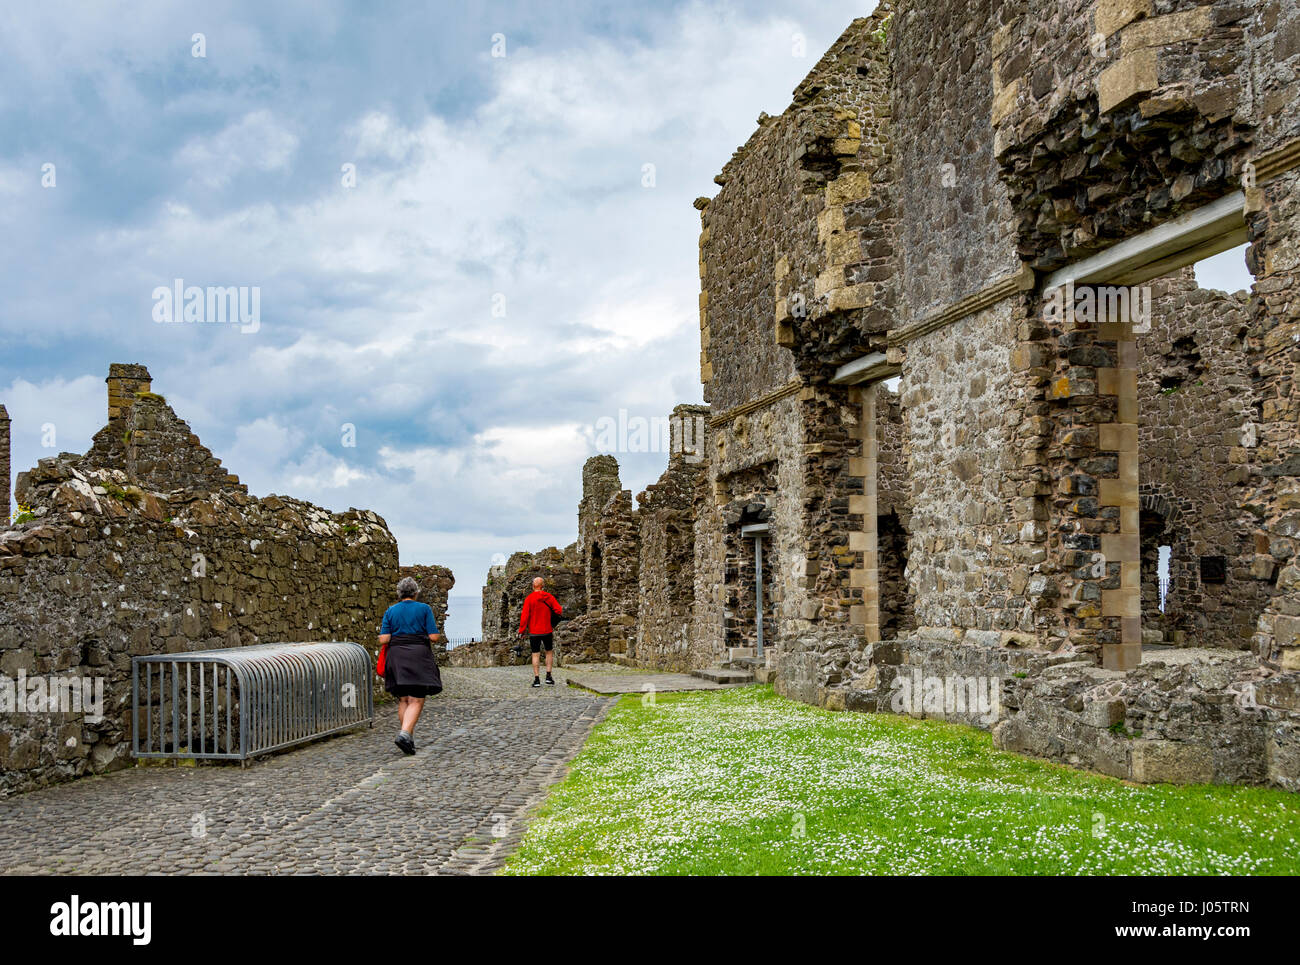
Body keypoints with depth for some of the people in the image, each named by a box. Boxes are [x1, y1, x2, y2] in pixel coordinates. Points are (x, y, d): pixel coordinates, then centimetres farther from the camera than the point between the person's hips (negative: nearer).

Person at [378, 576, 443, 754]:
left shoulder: (391, 611, 7)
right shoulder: (424, 609, 0)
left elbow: (383, 639, -1)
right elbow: (434, 637, -5)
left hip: (396, 656, 4)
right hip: (419, 656, -3)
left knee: (403, 700, 13)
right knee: (416, 701, -6)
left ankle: (410, 738, 13)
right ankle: (404, 734, -25)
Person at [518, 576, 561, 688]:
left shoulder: (529, 599, -9)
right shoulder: (549, 597, -2)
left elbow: (525, 615, -12)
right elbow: (559, 610, -6)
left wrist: (522, 630, -5)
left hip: (533, 631, -2)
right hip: (547, 630, 2)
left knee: (535, 654, 3)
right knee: (549, 652, 17)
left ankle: (536, 679, 0)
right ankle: (548, 676, 11)